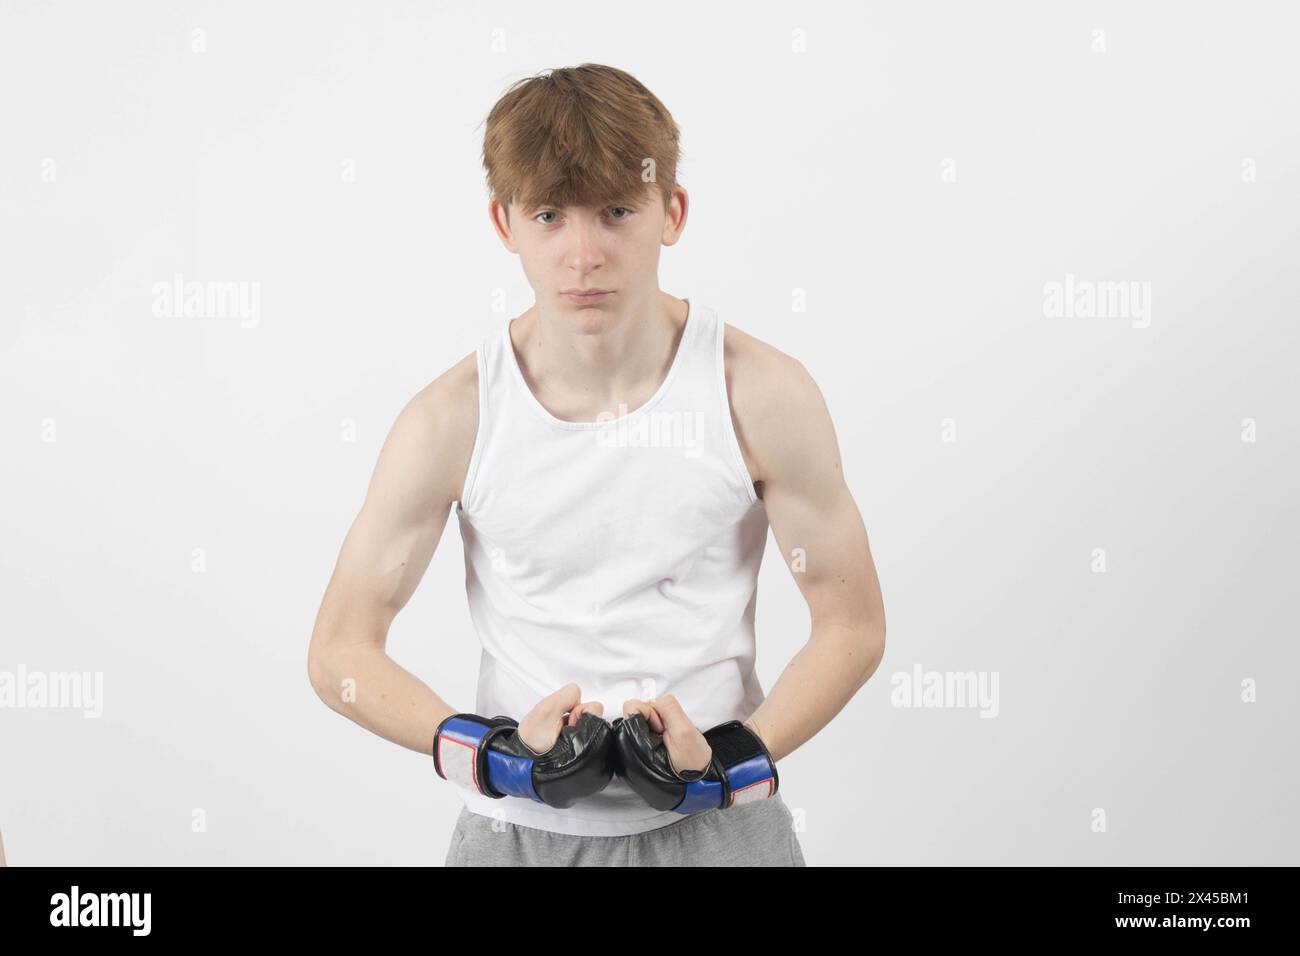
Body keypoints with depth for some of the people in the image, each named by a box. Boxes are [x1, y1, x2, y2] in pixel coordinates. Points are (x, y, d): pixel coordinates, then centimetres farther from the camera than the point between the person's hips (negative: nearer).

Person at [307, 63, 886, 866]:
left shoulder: (763, 395, -11)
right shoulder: (453, 420, -11)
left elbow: (853, 626, -3)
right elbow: (341, 651, -4)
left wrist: (732, 764, -15)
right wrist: (498, 756, -16)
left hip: (715, 824, 0)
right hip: (520, 829, 0)